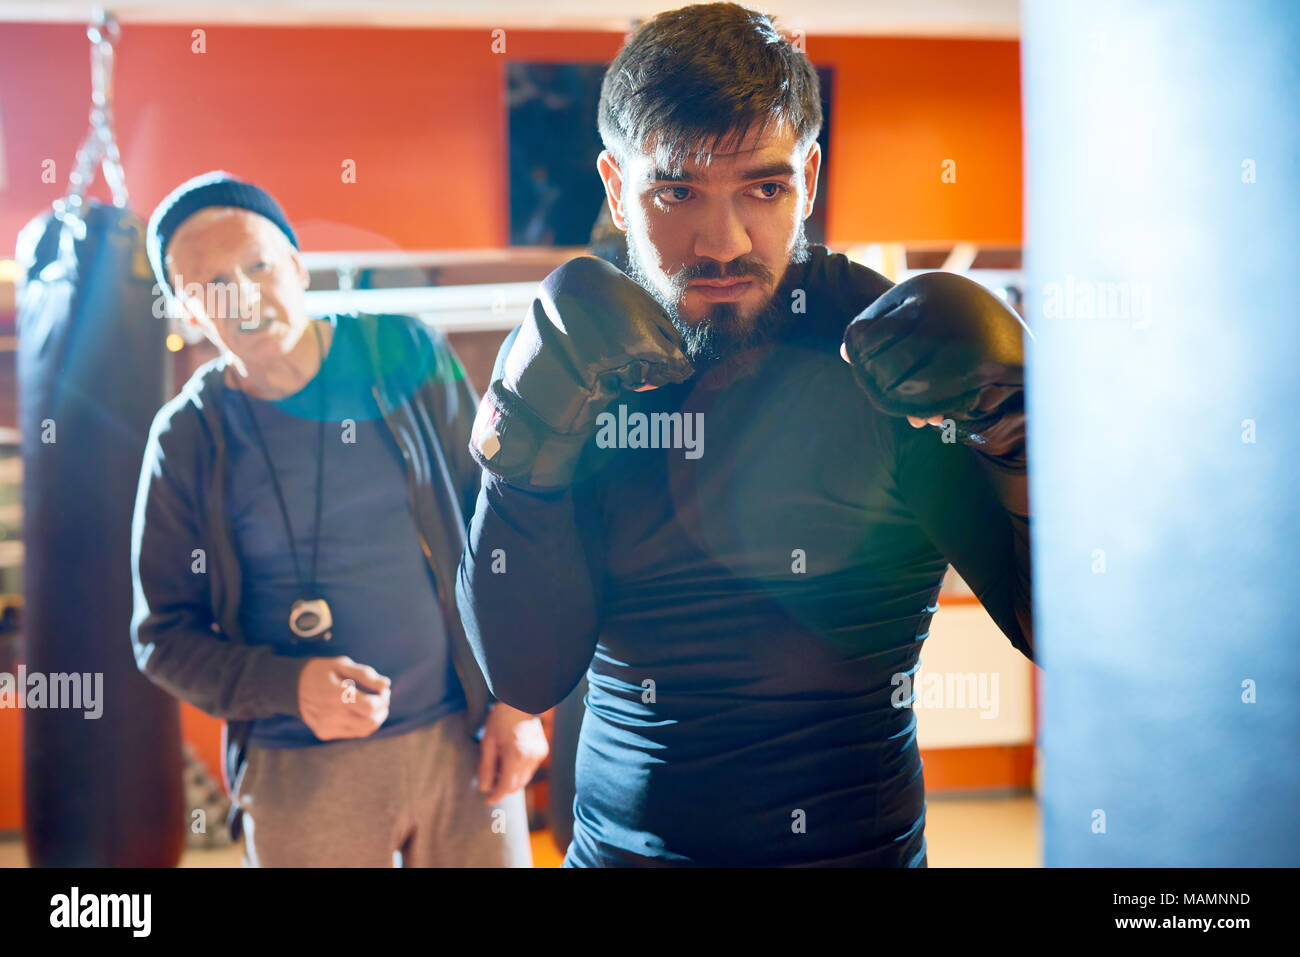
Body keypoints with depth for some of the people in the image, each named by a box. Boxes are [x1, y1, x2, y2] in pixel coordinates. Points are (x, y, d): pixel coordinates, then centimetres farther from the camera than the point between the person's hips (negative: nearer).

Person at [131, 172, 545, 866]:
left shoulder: (407, 355, -1)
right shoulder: (186, 439, -1)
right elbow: (162, 635, 3)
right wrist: (289, 686, -14)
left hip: (464, 738, 0)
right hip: (297, 775, 0)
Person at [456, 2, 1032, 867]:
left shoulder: (891, 359, -14)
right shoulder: (590, 370, -6)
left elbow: (1069, 639, -15)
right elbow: (528, 676, -11)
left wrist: (1018, 422, -29)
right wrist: (528, 430, -22)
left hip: (853, 844, -2)